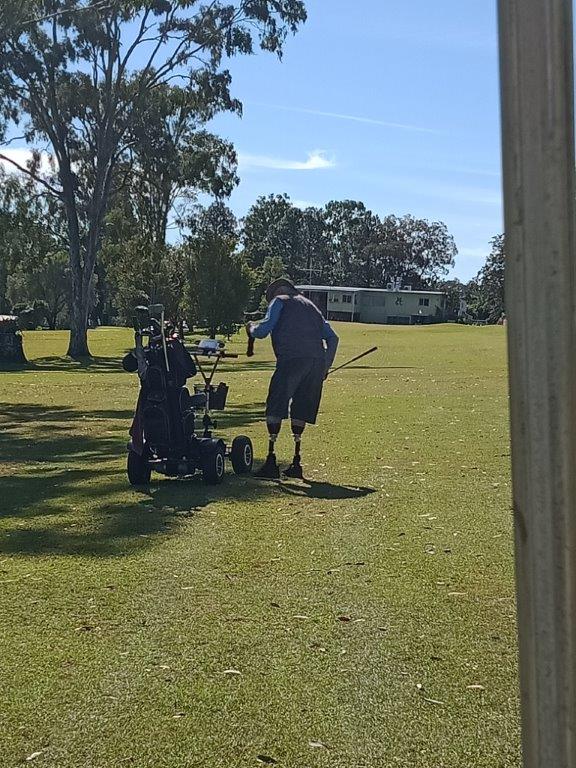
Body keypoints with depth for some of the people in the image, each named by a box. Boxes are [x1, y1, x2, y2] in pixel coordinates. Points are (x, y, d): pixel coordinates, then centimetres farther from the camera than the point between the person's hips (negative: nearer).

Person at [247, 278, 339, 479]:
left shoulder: (279, 301, 14)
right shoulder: (310, 306, 31)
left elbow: (263, 330, 0)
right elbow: (332, 338, 24)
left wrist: (251, 328, 21)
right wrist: (326, 366, 25)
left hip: (292, 359, -6)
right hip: (316, 362, 6)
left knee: (275, 408, -3)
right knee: (300, 410, 12)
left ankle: (271, 460, -10)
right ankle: (296, 462, 9)